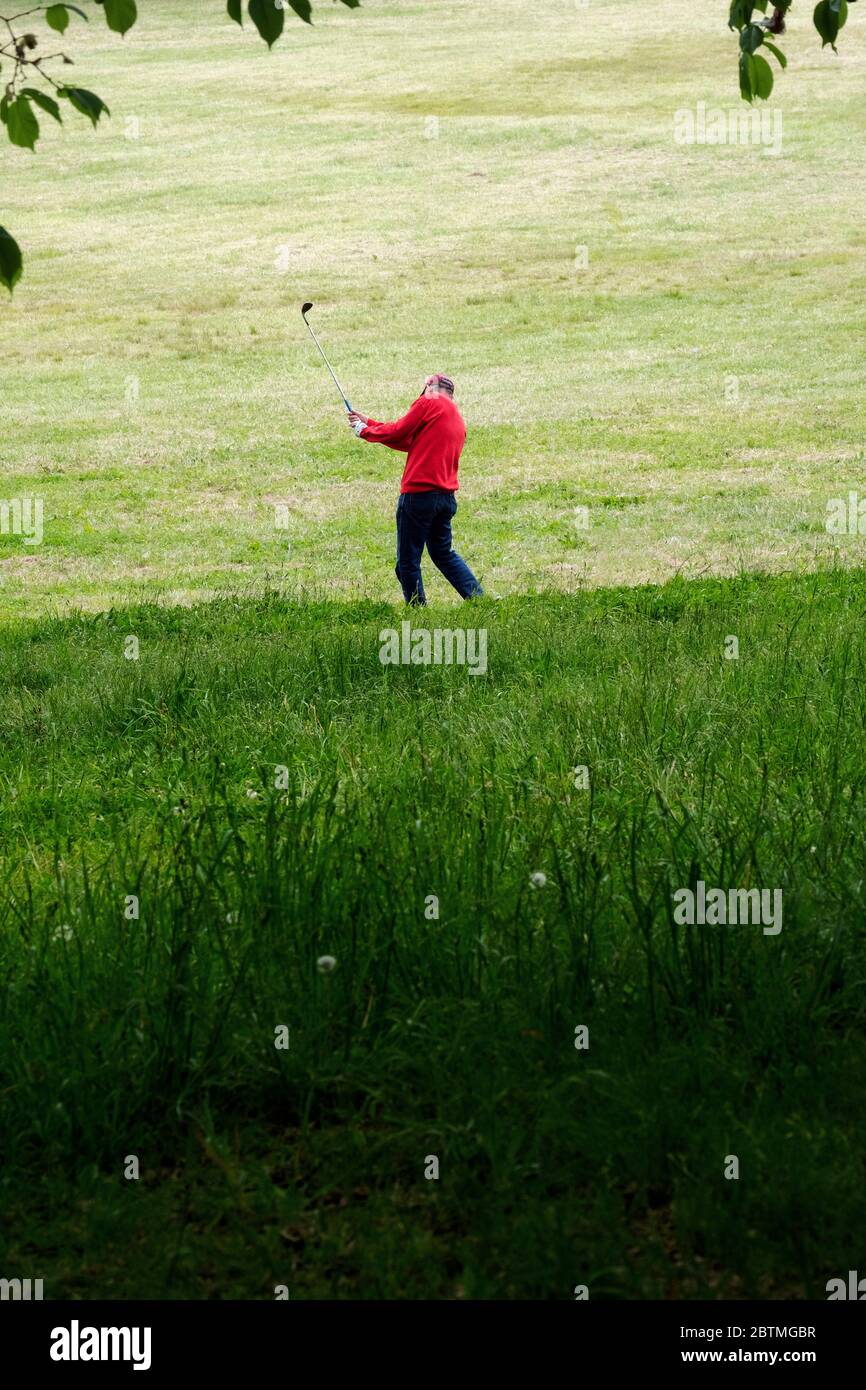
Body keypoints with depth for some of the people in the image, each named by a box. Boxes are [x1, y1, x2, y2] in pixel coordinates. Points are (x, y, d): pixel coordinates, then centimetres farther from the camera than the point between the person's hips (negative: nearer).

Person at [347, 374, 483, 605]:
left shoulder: (430, 403, -4)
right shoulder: (458, 420, 21)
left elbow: (398, 432, -4)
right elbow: (409, 442, 22)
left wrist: (364, 431, 13)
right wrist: (369, 422, 24)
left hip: (420, 493, -9)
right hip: (447, 496, 9)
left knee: (408, 561, -1)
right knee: (443, 553, 23)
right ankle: (479, 598, 16)